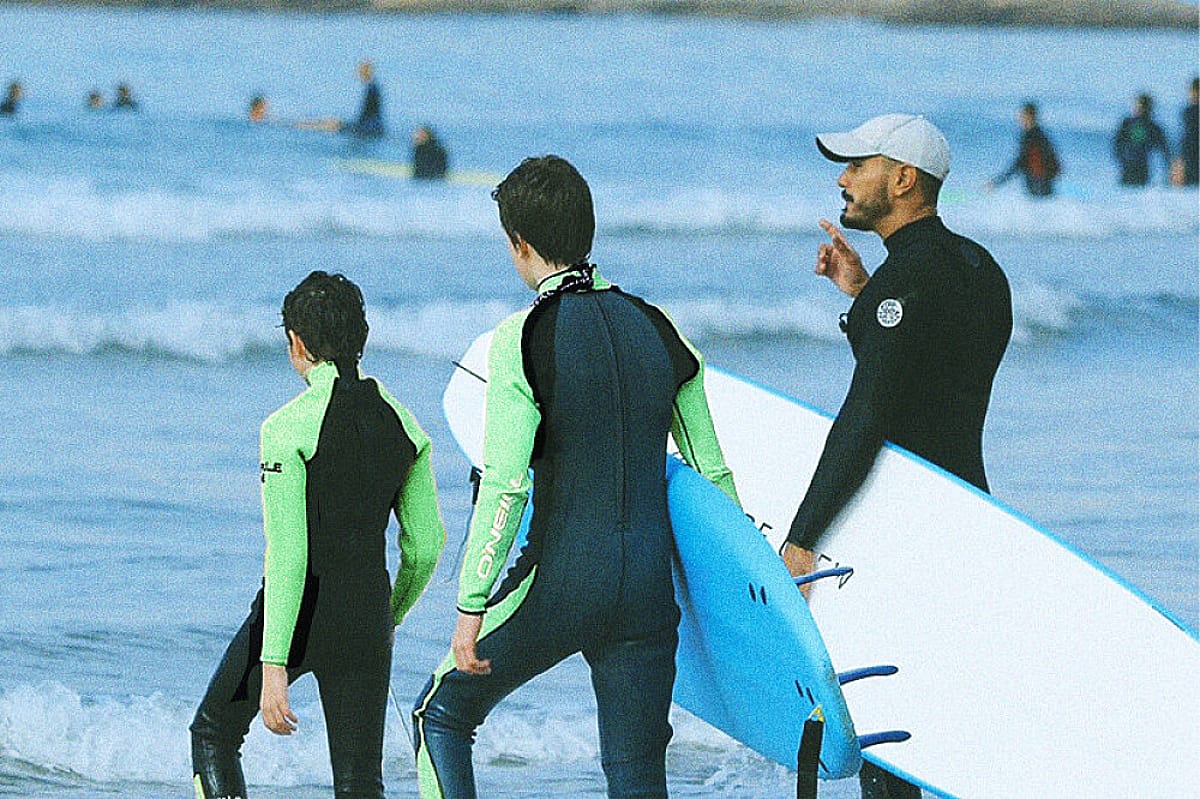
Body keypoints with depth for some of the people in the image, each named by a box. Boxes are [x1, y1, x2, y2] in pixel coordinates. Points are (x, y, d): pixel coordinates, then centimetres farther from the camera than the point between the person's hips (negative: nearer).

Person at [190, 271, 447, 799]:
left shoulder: (287, 428, -15)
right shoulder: (403, 423, 2)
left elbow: (286, 555, -19)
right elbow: (426, 544, 8)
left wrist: (273, 665, -20)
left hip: (297, 612, -4)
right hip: (366, 615, 4)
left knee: (213, 736, 20)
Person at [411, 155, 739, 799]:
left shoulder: (521, 341, -9)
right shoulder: (657, 330, 7)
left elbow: (504, 489, -15)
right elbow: (713, 473, 10)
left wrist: (471, 608, -11)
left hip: (558, 581, -4)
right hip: (649, 588, 4)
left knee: (441, 717, 15)